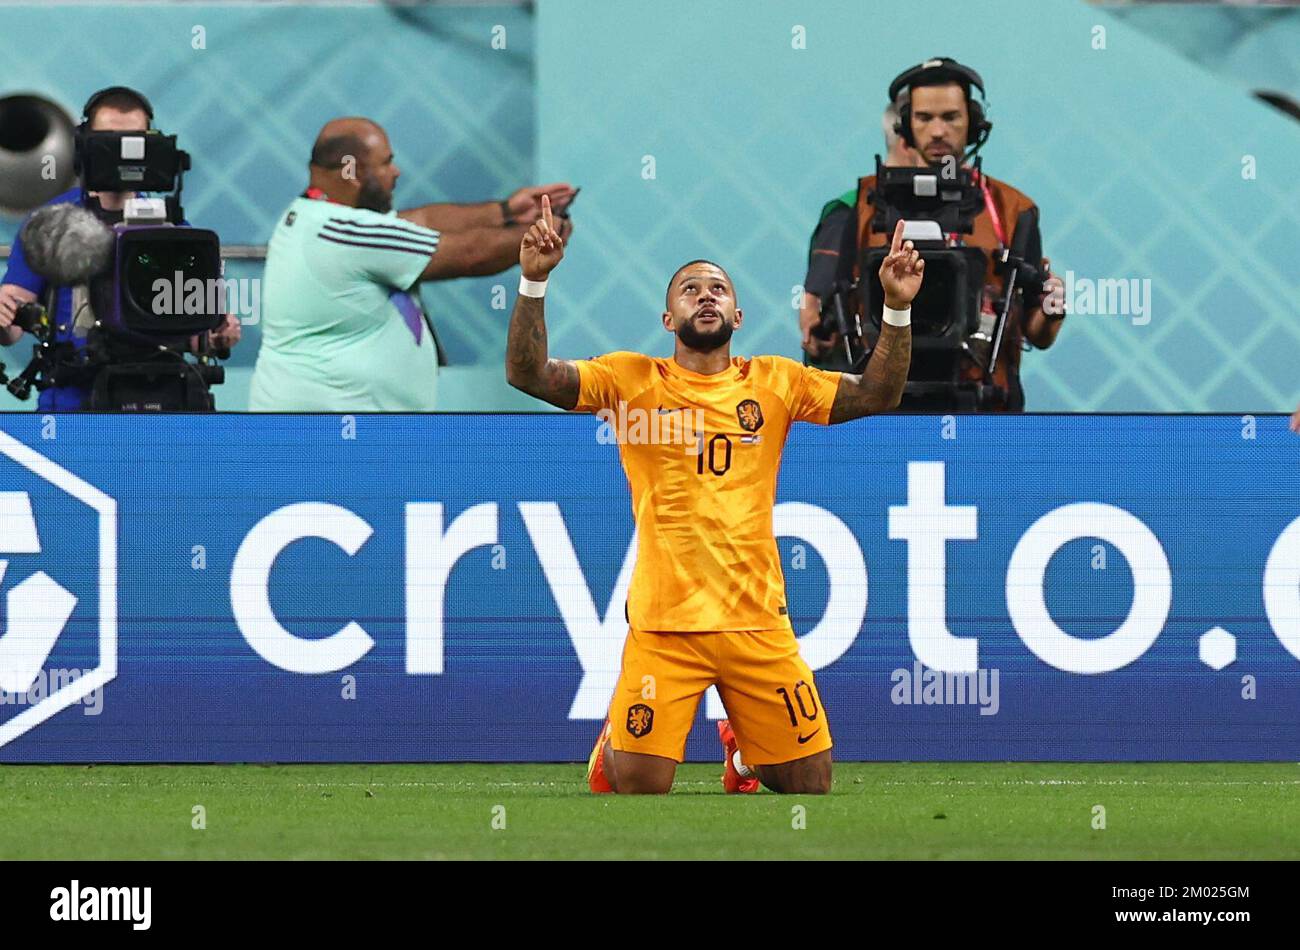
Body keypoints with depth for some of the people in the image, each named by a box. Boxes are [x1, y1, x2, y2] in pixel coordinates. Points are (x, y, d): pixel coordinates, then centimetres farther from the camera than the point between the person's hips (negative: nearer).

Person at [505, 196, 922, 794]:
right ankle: (613, 743, 29)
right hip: (663, 624, -2)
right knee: (639, 785, -7)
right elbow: (527, 374, -5)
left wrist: (897, 309, -11)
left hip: (758, 622, 2)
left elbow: (876, 395, 2)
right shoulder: (630, 379, 3)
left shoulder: (775, 382, 8)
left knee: (812, 783, 5)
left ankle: (742, 752, 38)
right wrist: (534, 283, -18)